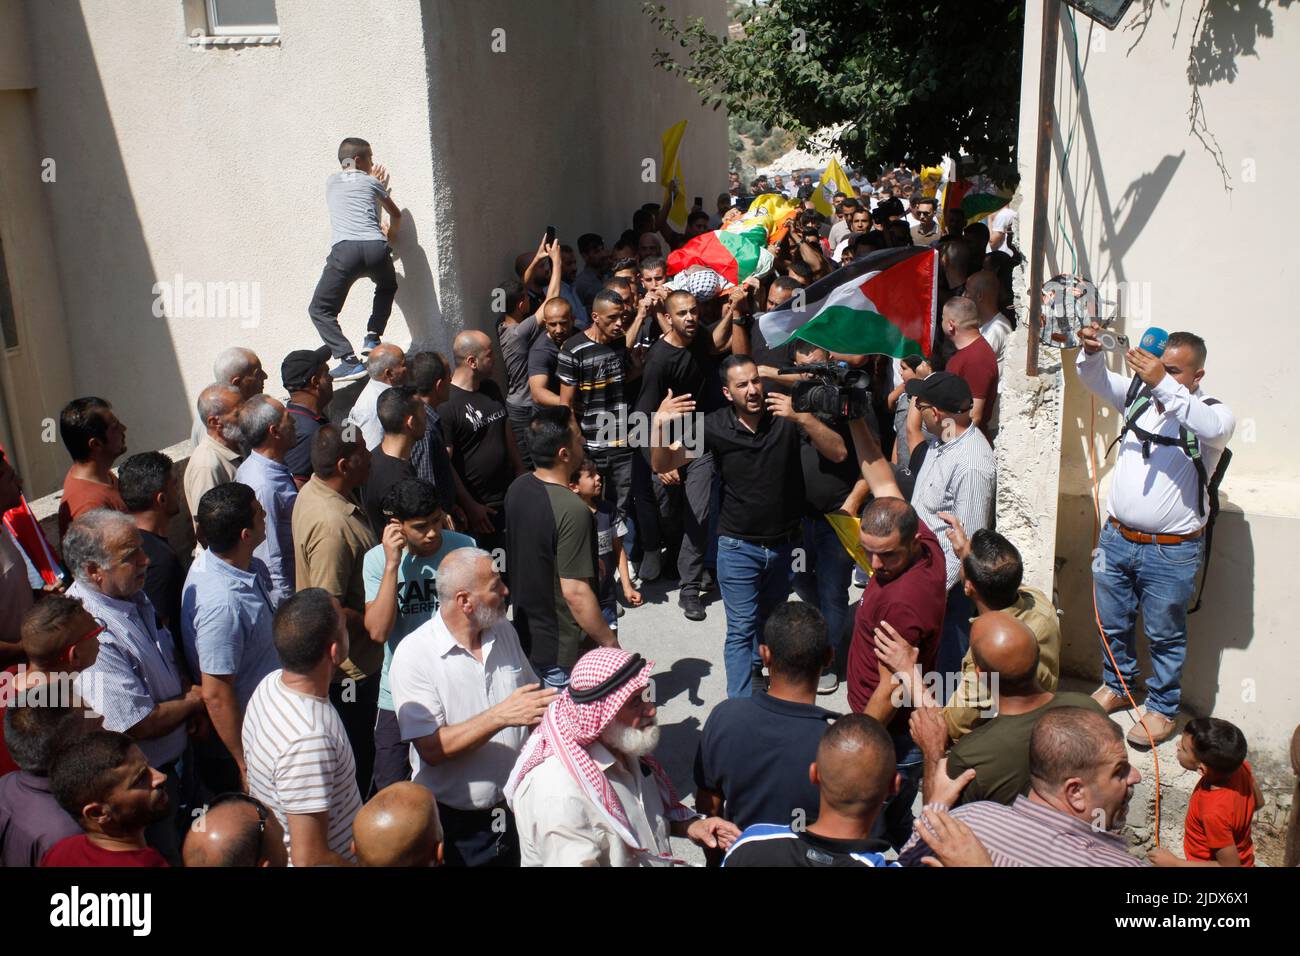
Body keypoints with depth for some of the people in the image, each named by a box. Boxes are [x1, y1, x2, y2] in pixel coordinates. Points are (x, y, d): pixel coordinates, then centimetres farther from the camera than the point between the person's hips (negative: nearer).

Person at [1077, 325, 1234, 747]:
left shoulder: (1216, 413, -9)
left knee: (1165, 635, 9)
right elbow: (1095, 379, -2)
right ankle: (1117, 687, 40)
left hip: (1171, 552, -5)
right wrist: (1090, 352, -25)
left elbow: (1209, 427, -32)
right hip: (1117, 538, 5)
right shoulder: (1139, 396, 4)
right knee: (1112, 624, 19)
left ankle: (1162, 709, 25)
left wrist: (1164, 385, -42)